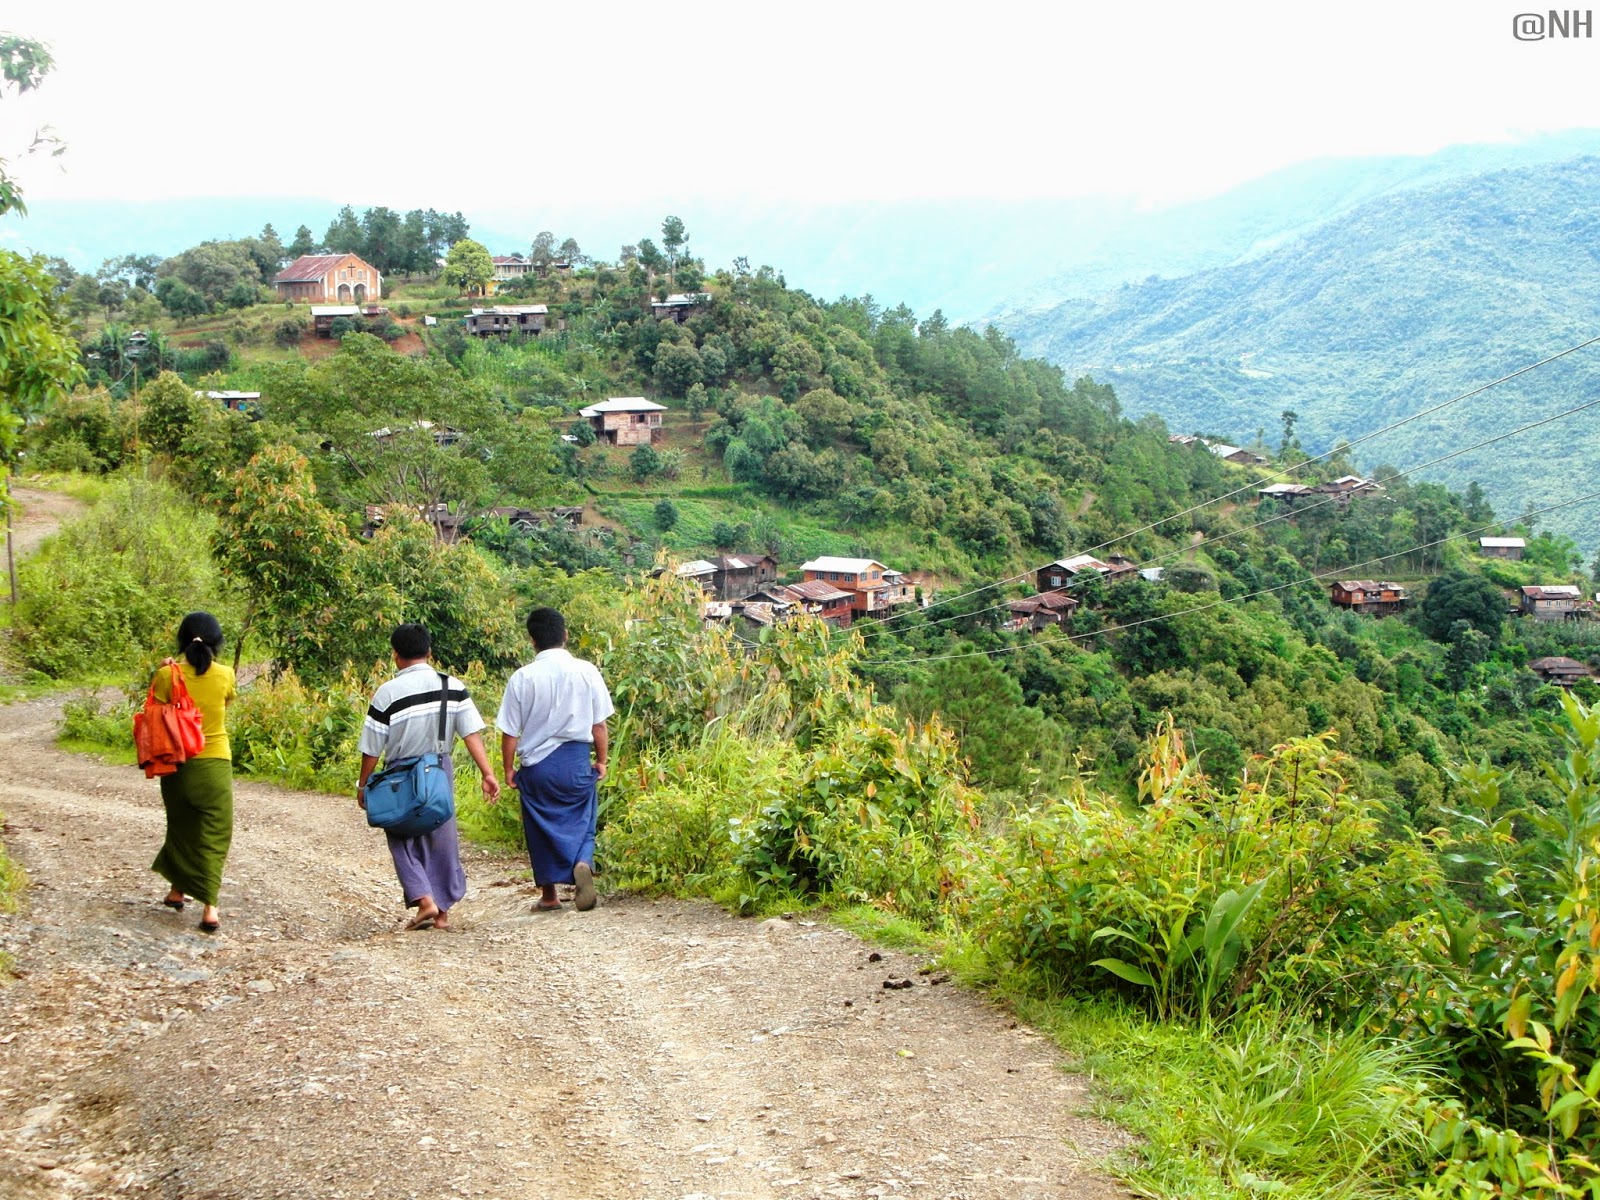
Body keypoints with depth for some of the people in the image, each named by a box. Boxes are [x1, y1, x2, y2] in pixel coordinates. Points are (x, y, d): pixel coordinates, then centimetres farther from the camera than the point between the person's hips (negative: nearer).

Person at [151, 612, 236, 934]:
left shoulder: (168, 676, -9)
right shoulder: (225, 675, -6)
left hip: (178, 764, 1)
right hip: (215, 764, -1)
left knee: (182, 827, 20)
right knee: (213, 835, 3)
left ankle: (178, 891, 34)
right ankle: (210, 908, -5)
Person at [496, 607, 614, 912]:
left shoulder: (522, 678, -7)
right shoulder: (587, 672, -5)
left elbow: (510, 732, -4)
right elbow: (600, 724, 0)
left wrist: (508, 769, 8)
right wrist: (601, 761, 12)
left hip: (536, 763, 0)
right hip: (576, 760, 0)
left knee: (541, 828, 12)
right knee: (581, 821, 10)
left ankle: (549, 895, 19)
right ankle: (583, 863, -20)